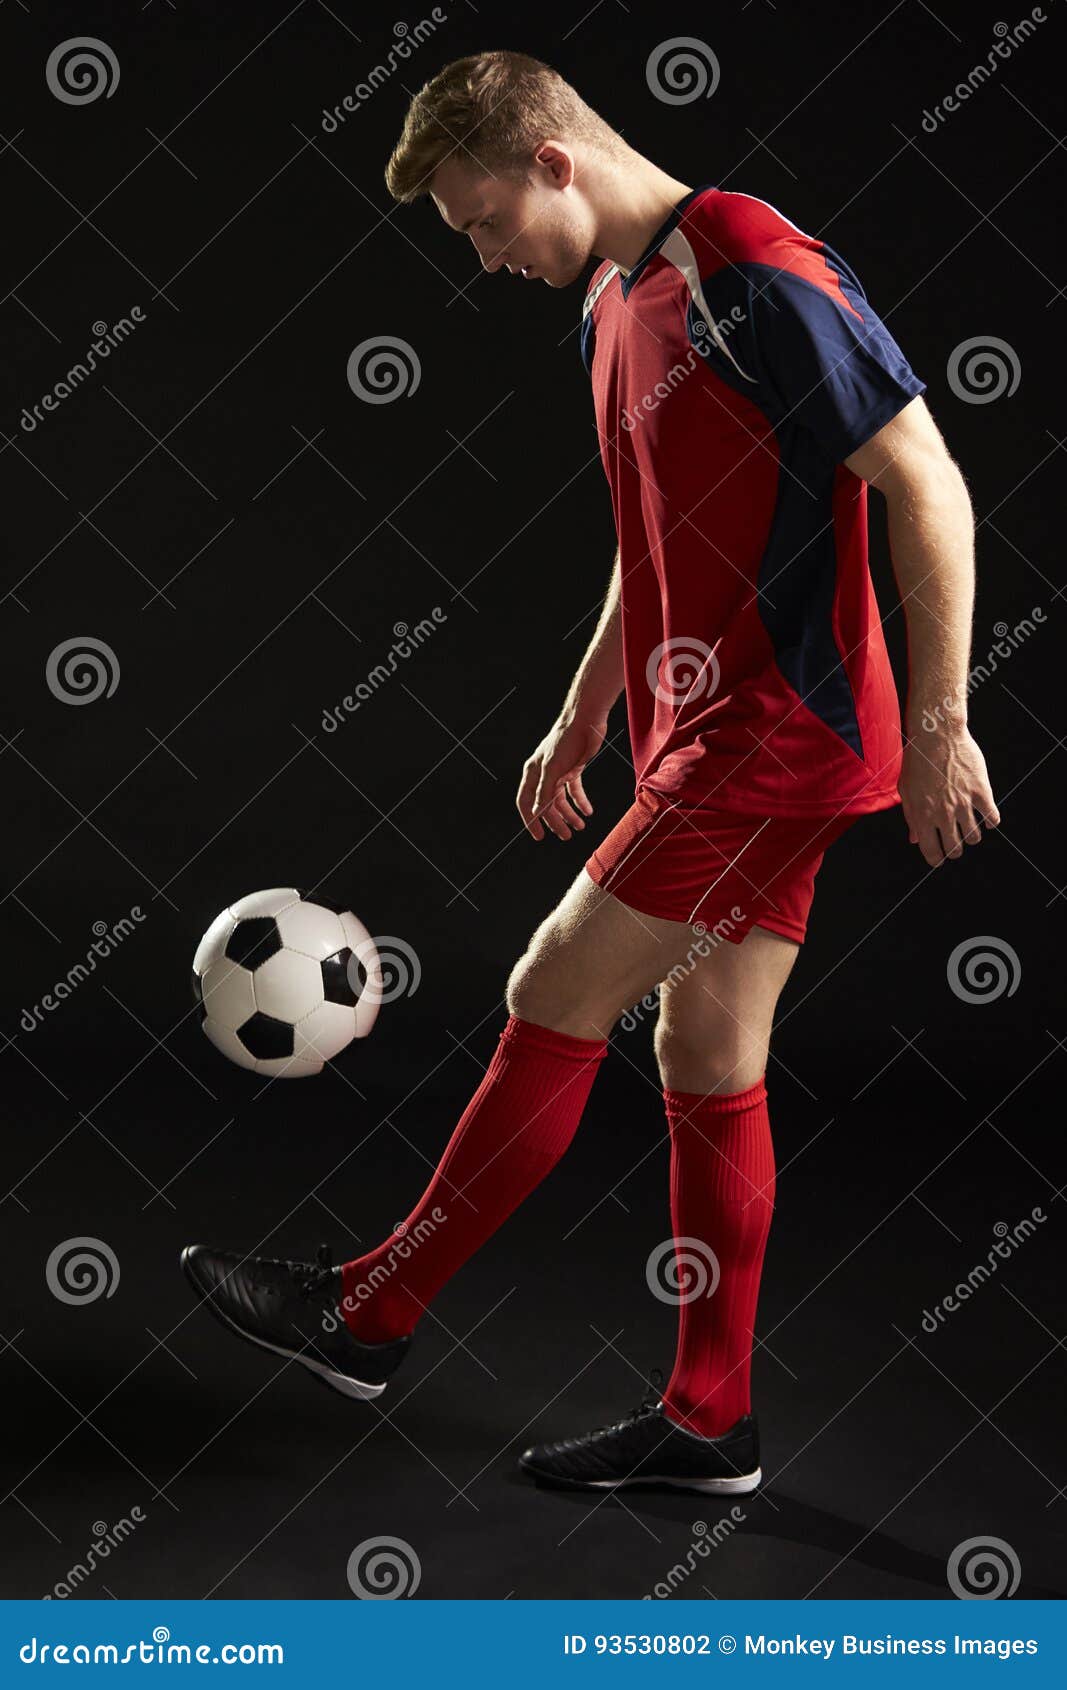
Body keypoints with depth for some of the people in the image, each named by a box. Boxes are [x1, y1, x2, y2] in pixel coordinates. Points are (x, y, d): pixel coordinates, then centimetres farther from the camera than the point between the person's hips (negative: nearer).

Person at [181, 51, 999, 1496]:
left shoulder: (756, 273, -16)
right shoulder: (614, 309, 14)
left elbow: (926, 485, -17)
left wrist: (939, 722, -18)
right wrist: (581, 723, 23)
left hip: (777, 738, -10)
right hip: (715, 737, 10)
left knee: (553, 1005, -5)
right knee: (710, 1066, 10)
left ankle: (370, 1314, 7)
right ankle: (708, 1420, 18)